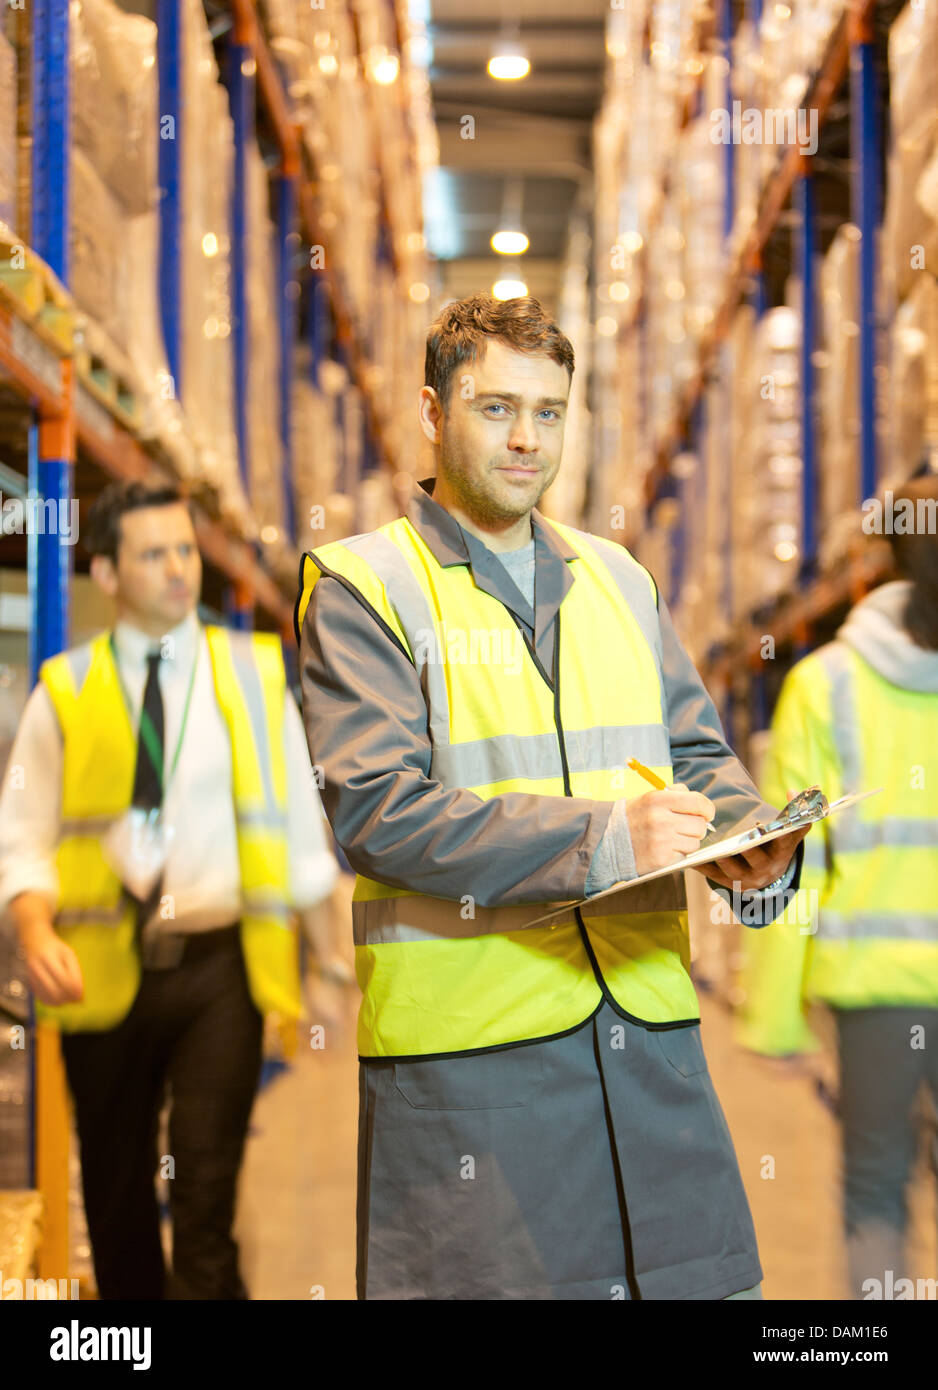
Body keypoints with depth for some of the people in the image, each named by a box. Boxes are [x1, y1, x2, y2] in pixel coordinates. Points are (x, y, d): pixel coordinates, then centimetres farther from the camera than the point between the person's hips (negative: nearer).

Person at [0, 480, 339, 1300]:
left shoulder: (254, 675, 6)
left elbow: (301, 826, 9)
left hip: (220, 966, -1)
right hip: (104, 976, 1)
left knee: (207, 1199, -9)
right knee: (116, 1201, 12)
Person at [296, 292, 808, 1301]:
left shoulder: (615, 578, 17)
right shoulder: (359, 586, -1)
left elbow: (697, 755, 16)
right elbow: (377, 811, -13)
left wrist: (752, 844, -8)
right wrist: (599, 841, -21)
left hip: (649, 1026, 5)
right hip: (465, 1042, -5)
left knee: (705, 1281, 4)